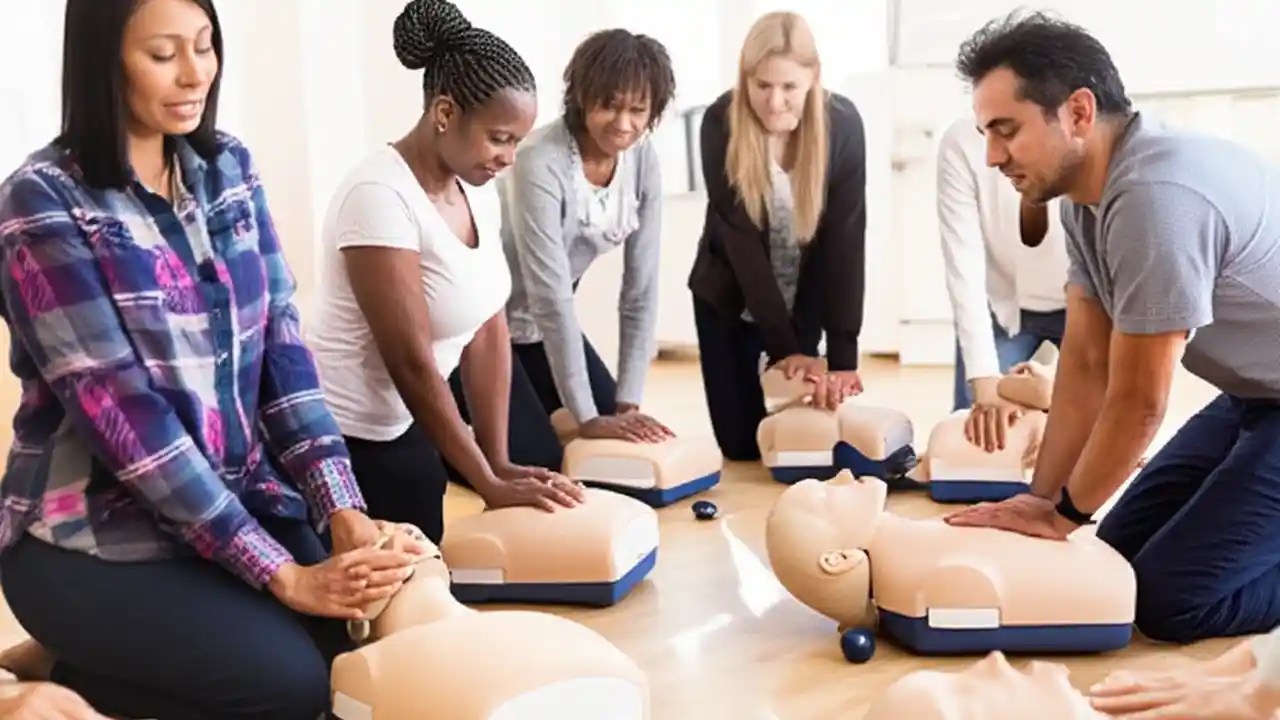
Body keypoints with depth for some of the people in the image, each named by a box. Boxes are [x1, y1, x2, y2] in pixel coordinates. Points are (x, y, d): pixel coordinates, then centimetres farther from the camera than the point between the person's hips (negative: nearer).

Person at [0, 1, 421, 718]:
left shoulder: (230, 166, 4)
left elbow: (280, 342, -1)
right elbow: (123, 412, -20)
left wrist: (343, 509, -14)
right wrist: (281, 573, -24)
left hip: (240, 500, 6)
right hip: (94, 535, -6)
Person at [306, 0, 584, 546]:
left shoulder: (477, 188, 1)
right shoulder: (381, 195, -24)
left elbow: (489, 330, 1)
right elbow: (411, 362, -23)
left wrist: (500, 463, -3)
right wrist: (488, 484, -18)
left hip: (408, 422, 8)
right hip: (355, 438, -7)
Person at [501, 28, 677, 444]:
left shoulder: (643, 161, -11)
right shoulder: (542, 163, -30)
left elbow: (641, 286, -10)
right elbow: (551, 295, -30)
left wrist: (628, 403, -13)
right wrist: (585, 417, -29)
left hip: (546, 323, 7)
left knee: (619, 446, 6)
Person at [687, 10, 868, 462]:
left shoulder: (843, 124, -21)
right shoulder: (721, 123, -24)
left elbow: (846, 240, -22)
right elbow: (740, 240, -25)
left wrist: (844, 358, -28)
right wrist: (784, 347, -29)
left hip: (805, 301, 1)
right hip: (730, 300, -1)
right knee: (740, 446, 1)